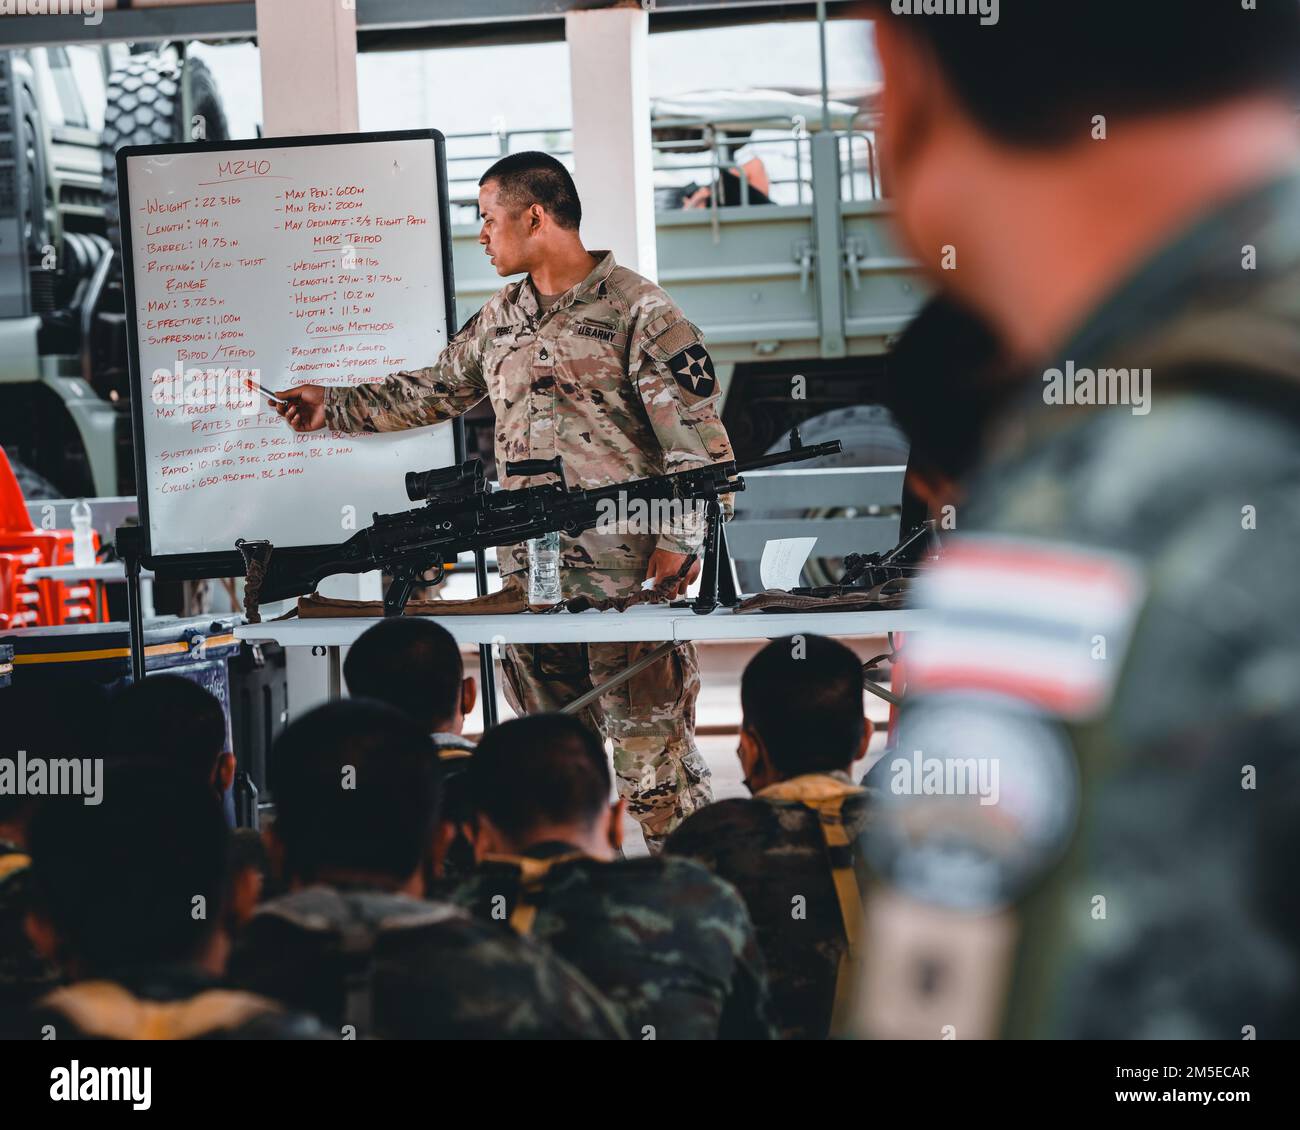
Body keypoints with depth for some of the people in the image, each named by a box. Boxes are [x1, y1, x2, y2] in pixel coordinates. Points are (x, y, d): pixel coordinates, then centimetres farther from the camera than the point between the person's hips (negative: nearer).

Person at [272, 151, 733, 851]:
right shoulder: (500, 319, 18)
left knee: (650, 741, -8)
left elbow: (697, 437, -8)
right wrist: (333, 408, 25)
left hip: (624, 565, -7)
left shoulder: (634, 308, -4)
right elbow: (433, 393, 30)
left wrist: (679, 540, -16)